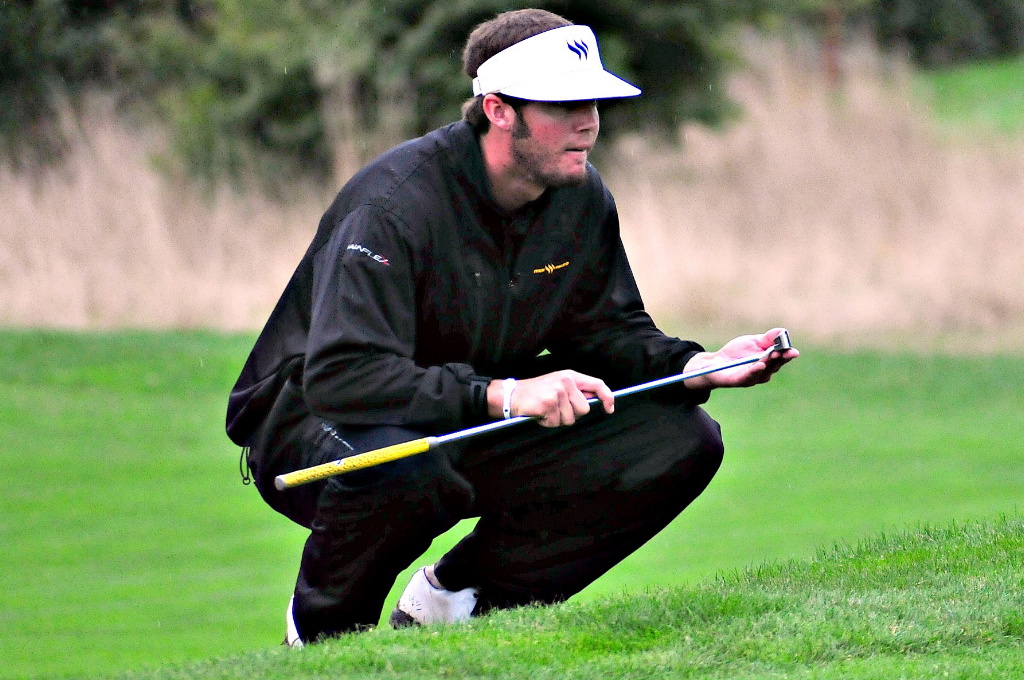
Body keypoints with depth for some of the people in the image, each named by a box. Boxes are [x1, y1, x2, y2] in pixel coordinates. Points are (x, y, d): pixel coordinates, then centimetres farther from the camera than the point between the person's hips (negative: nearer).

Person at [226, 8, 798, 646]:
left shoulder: (582, 199, -4)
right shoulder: (395, 202, -28)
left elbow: (601, 330, 7)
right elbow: (339, 375, -37)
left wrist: (696, 368, -14)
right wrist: (502, 395, -45)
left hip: (474, 426, 7)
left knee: (681, 442, -7)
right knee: (403, 469, -43)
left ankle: (458, 595, 2)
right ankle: (325, 630, -10)